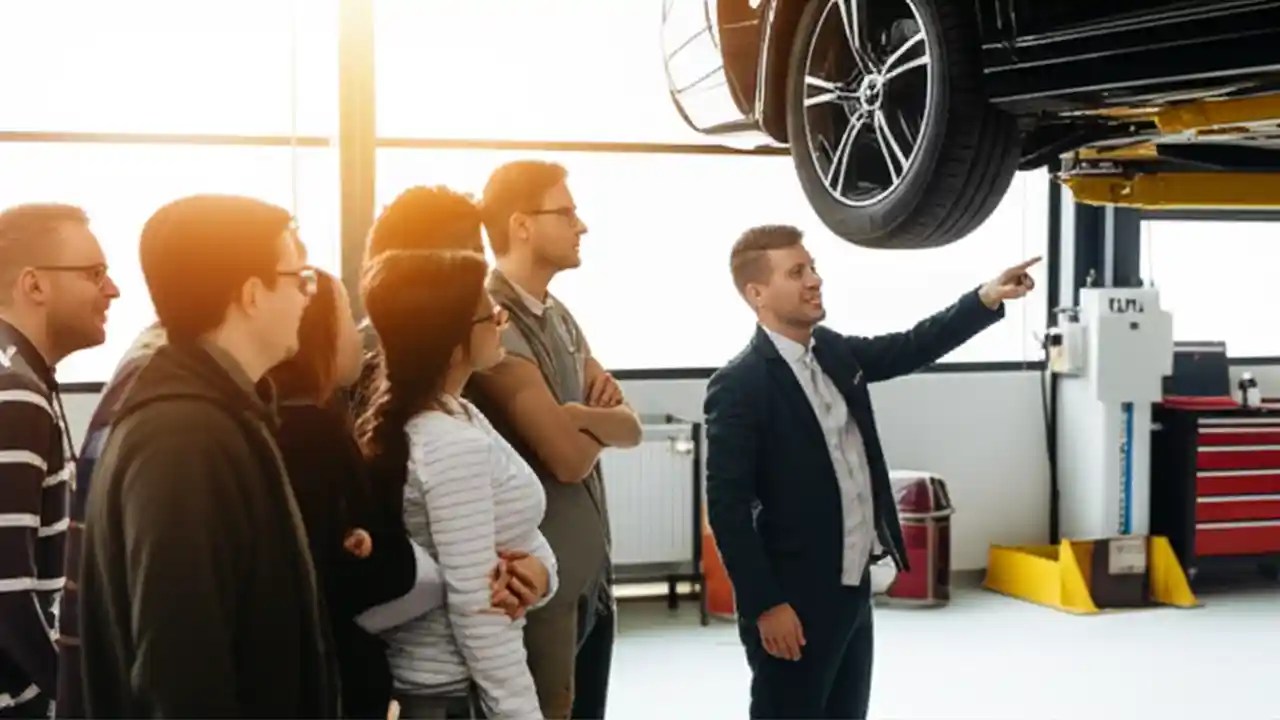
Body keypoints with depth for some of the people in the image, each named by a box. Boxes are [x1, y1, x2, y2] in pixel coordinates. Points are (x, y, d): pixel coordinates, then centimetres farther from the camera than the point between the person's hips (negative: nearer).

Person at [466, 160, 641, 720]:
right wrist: (605, 422, -4)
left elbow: (630, 427, 5)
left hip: (591, 568, 9)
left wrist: (589, 417, -17)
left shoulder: (558, 315, 11)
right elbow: (569, 457, -25)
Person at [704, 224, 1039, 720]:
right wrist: (765, 605, -20)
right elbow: (726, 506, -19)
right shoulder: (740, 386, -17)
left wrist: (986, 299, 3)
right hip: (792, 602, -8)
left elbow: (912, 348, 17)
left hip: (853, 588, 8)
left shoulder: (833, 350, 7)